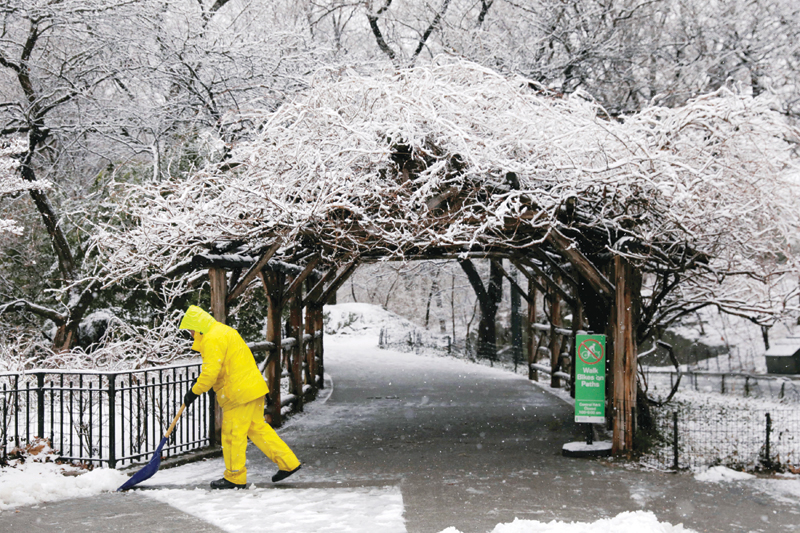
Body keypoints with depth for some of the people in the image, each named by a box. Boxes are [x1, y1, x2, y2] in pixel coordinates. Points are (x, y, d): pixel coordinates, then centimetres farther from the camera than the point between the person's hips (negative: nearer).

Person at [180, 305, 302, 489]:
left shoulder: (213, 339, -16)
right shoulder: (223, 331, 18)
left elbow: (210, 372, -22)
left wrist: (194, 391, -9)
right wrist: (198, 382, 19)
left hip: (239, 393, -10)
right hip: (253, 388, 10)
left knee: (233, 434, 1)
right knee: (257, 427, 16)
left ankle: (235, 478, 13)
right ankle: (288, 463, 16)